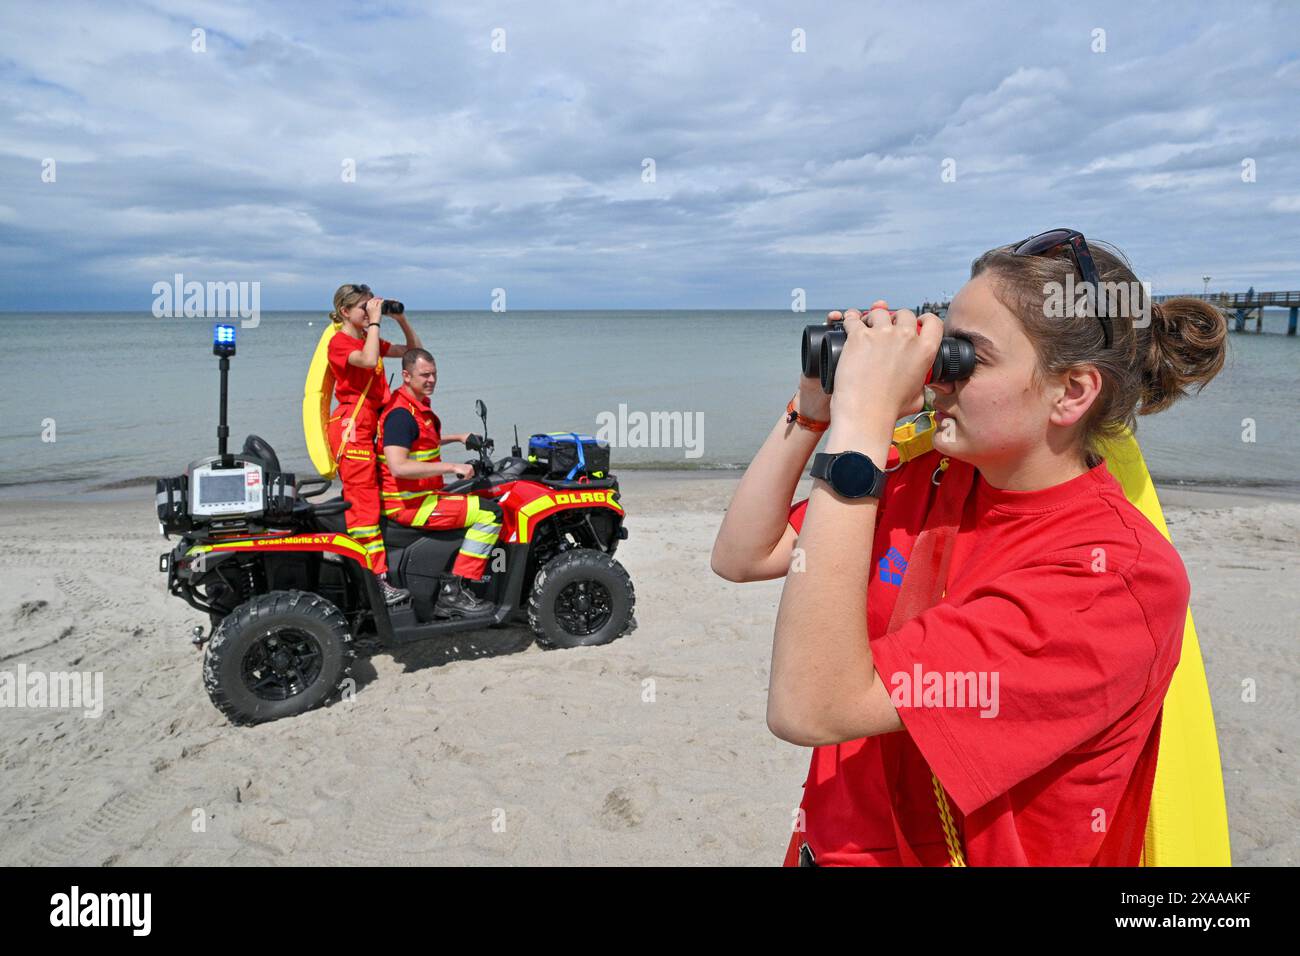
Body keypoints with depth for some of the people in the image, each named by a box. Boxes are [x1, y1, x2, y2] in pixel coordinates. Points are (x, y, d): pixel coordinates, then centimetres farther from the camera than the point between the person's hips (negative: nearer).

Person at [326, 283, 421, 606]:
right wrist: (375, 321, -19)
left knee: (370, 497, 9)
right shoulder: (340, 341, -8)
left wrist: (401, 320, 5)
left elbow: (414, 350, 18)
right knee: (364, 501, -11)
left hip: (368, 426, 9)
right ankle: (377, 579, -11)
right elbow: (368, 360, -28)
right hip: (350, 426, -9)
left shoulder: (369, 339, 17)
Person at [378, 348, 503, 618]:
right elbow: (398, 467, -31)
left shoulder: (419, 404, 14)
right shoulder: (401, 414, -19)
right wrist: (452, 467, -28)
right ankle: (453, 593, -17)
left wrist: (457, 438, 24)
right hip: (409, 503, -11)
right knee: (490, 513, -18)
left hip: (421, 493, 11)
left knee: (483, 496, 24)